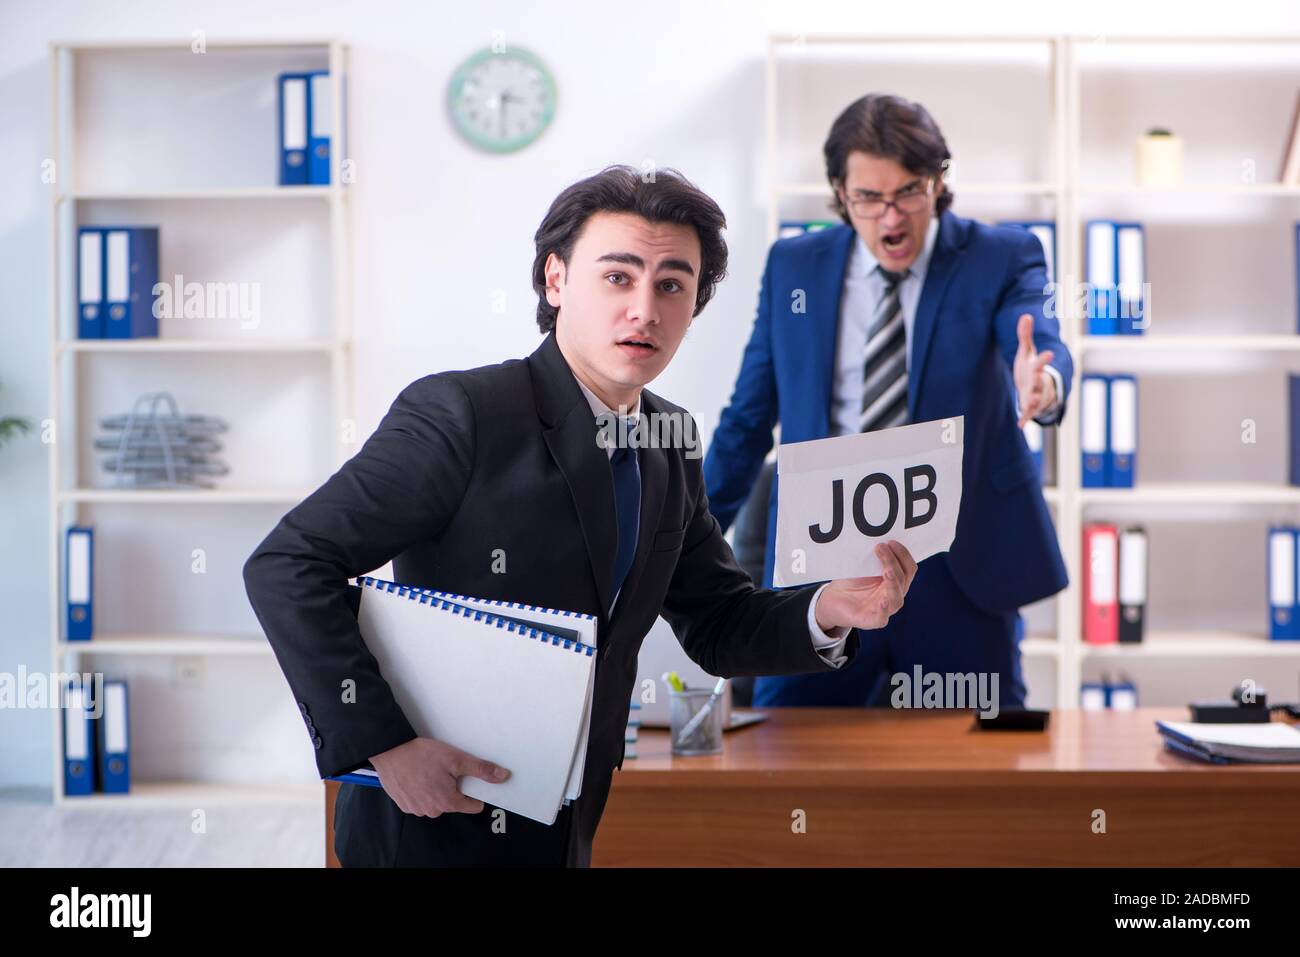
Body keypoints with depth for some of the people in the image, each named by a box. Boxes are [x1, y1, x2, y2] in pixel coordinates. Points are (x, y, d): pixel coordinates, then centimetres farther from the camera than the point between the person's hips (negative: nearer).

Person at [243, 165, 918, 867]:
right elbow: (287, 567, -20)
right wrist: (385, 742, -25)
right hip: (433, 831, -7)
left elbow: (718, 628, 9)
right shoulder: (459, 413, -19)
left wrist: (829, 613, -10)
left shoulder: (672, 446, 3)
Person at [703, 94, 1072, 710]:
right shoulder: (793, 266, 7)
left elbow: (1041, 345, -21)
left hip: (959, 567, -2)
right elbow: (749, 417, 12)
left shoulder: (1001, 259, -1)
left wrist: (1043, 384, -46)